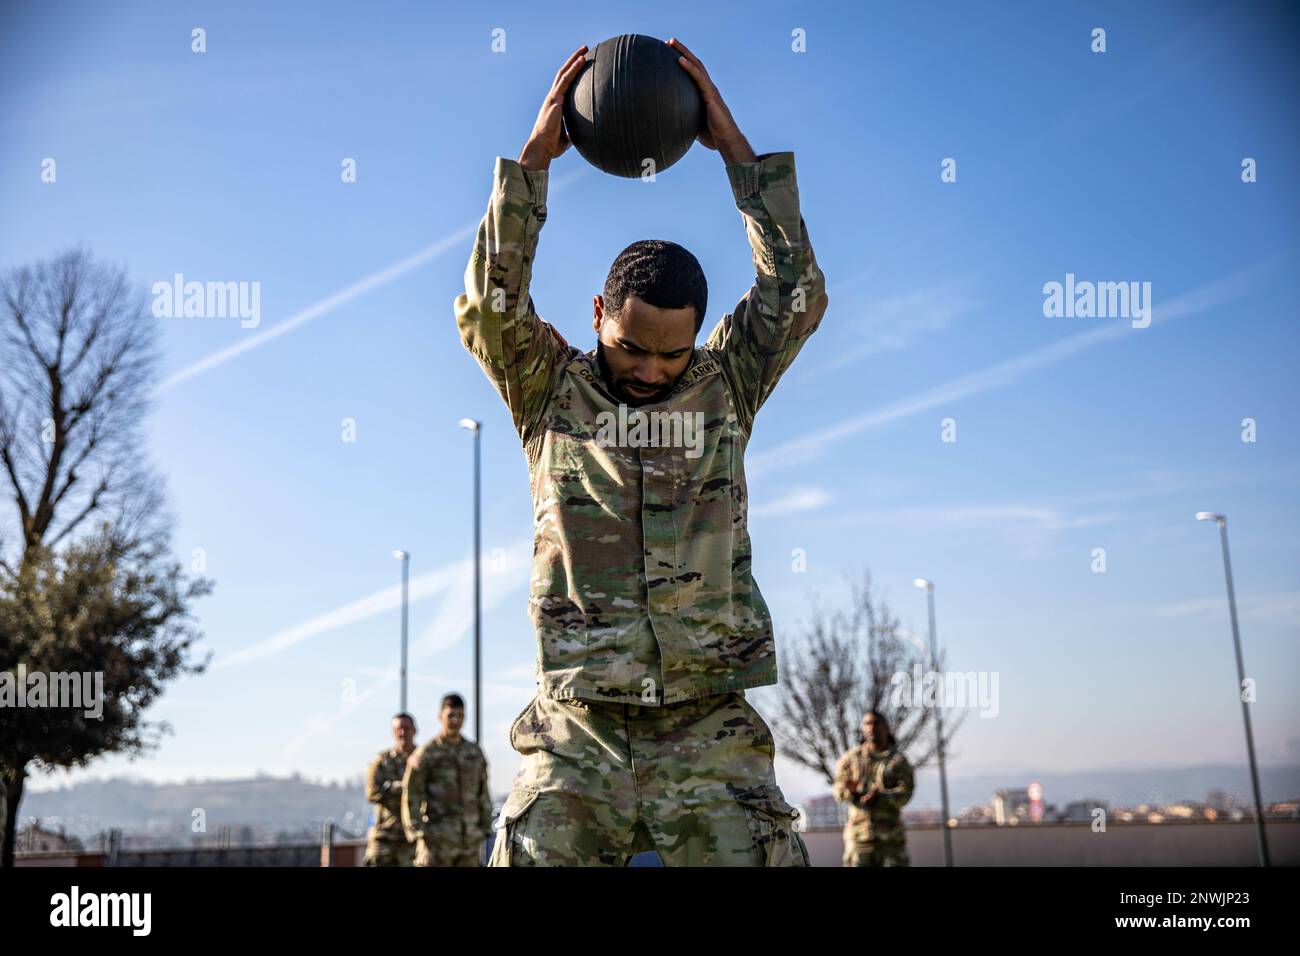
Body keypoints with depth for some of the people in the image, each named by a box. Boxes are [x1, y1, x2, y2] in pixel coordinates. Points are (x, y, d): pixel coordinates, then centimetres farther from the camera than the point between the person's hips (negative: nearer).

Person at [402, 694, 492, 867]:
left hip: (470, 840, 4)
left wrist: (484, 832, 10)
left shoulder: (475, 753, 12)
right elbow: (411, 798, -4)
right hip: (437, 840, -4)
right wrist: (417, 835, -11)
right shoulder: (426, 754, -2)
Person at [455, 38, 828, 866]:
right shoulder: (553, 390, 8)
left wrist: (733, 145, 0)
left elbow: (798, 295, -1)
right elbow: (488, 307, -6)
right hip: (579, 733, 0)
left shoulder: (725, 386, 9)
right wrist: (536, 157, -4)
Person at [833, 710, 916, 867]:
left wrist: (879, 795, -28)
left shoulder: (899, 761, 5)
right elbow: (839, 789, -2)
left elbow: (904, 793, -9)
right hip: (860, 835, 0)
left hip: (891, 835, 0)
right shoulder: (851, 758, 9)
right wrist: (851, 789, -27)